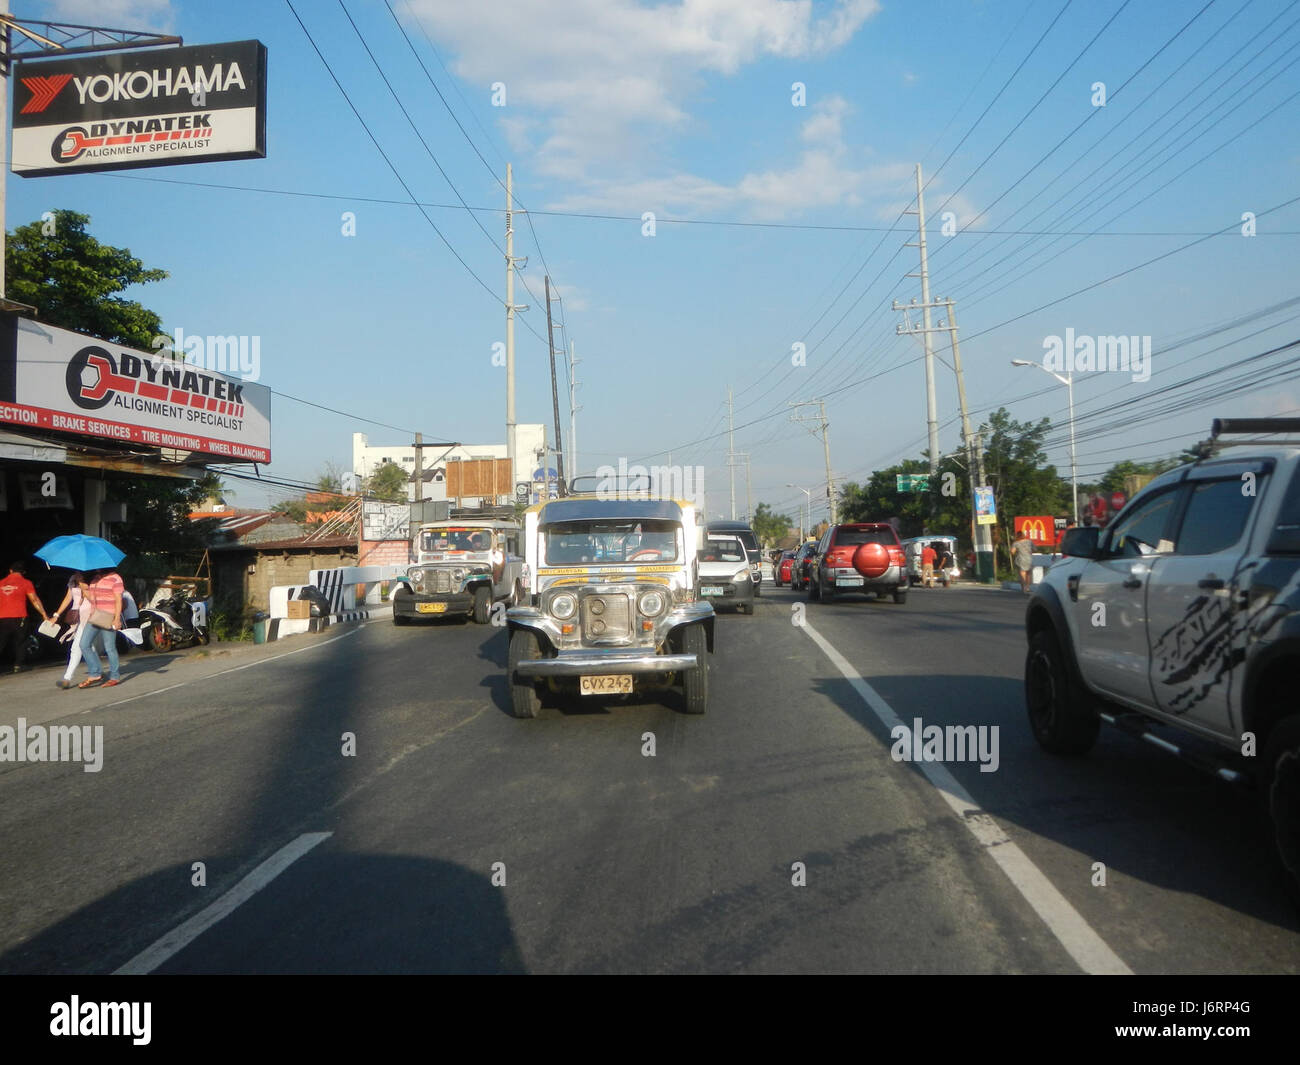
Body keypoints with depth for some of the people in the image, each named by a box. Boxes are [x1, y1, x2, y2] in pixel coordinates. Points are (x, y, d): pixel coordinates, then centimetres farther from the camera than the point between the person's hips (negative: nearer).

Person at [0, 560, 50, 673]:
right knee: (20, 642, 8)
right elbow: (34, 600, -3)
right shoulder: (25, 583, 1)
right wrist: (44, 615, 0)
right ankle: (17, 666, 0)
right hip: (18, 618, -3)